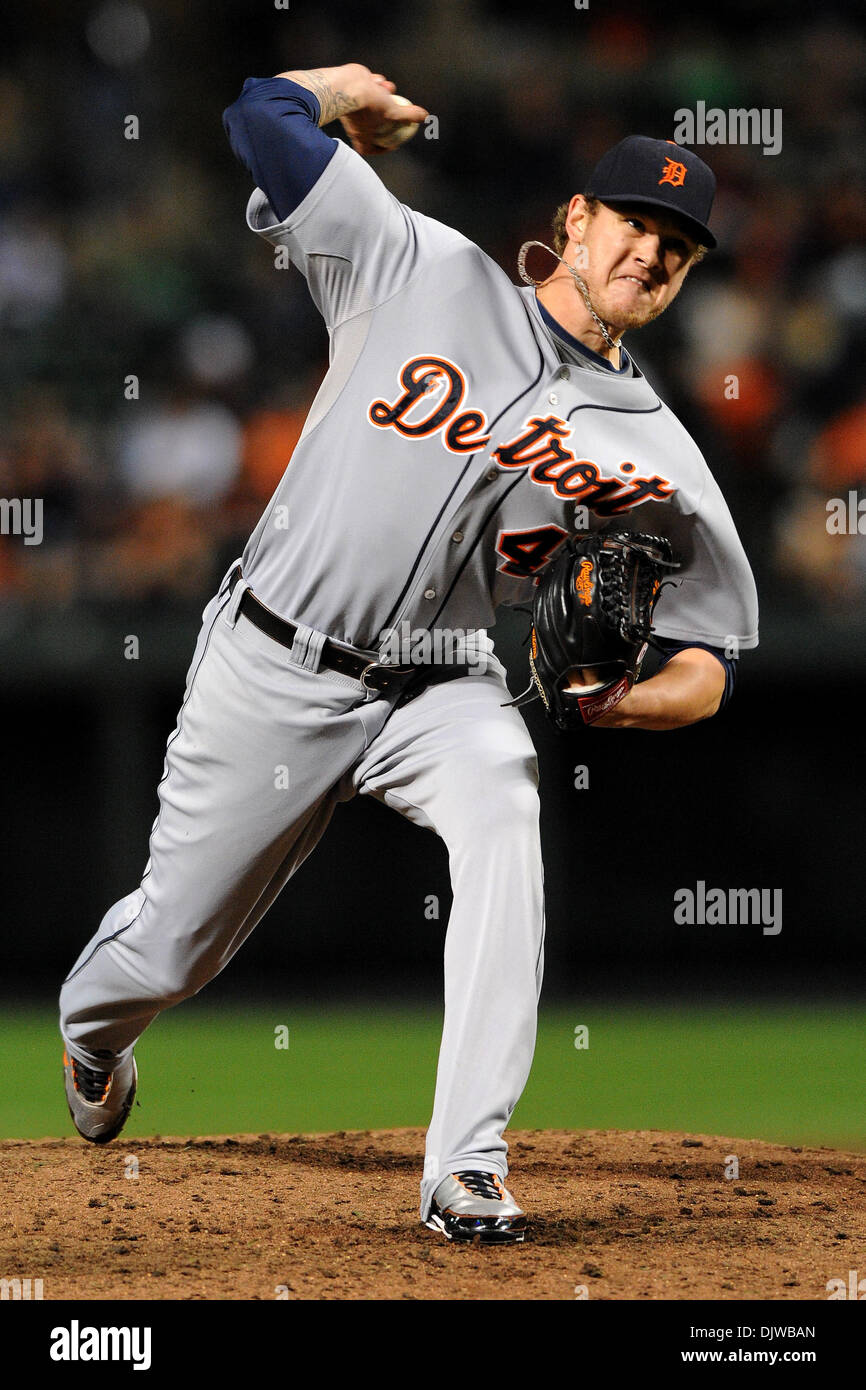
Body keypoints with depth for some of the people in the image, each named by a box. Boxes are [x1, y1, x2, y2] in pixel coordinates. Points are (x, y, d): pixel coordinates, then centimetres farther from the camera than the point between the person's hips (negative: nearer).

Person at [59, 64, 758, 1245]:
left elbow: (711, 665, 0)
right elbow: (264, 113, -9)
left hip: (441, 692, 1)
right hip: (273, 669, -1)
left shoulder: (656, 457, -2)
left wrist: (617, 701, -20)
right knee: (170, 947, 8)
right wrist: (369, 95, 9)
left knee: (501, 811, -34)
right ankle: (91, 1028, 50)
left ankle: (468, 1169, -33)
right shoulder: (427, 273, -7)